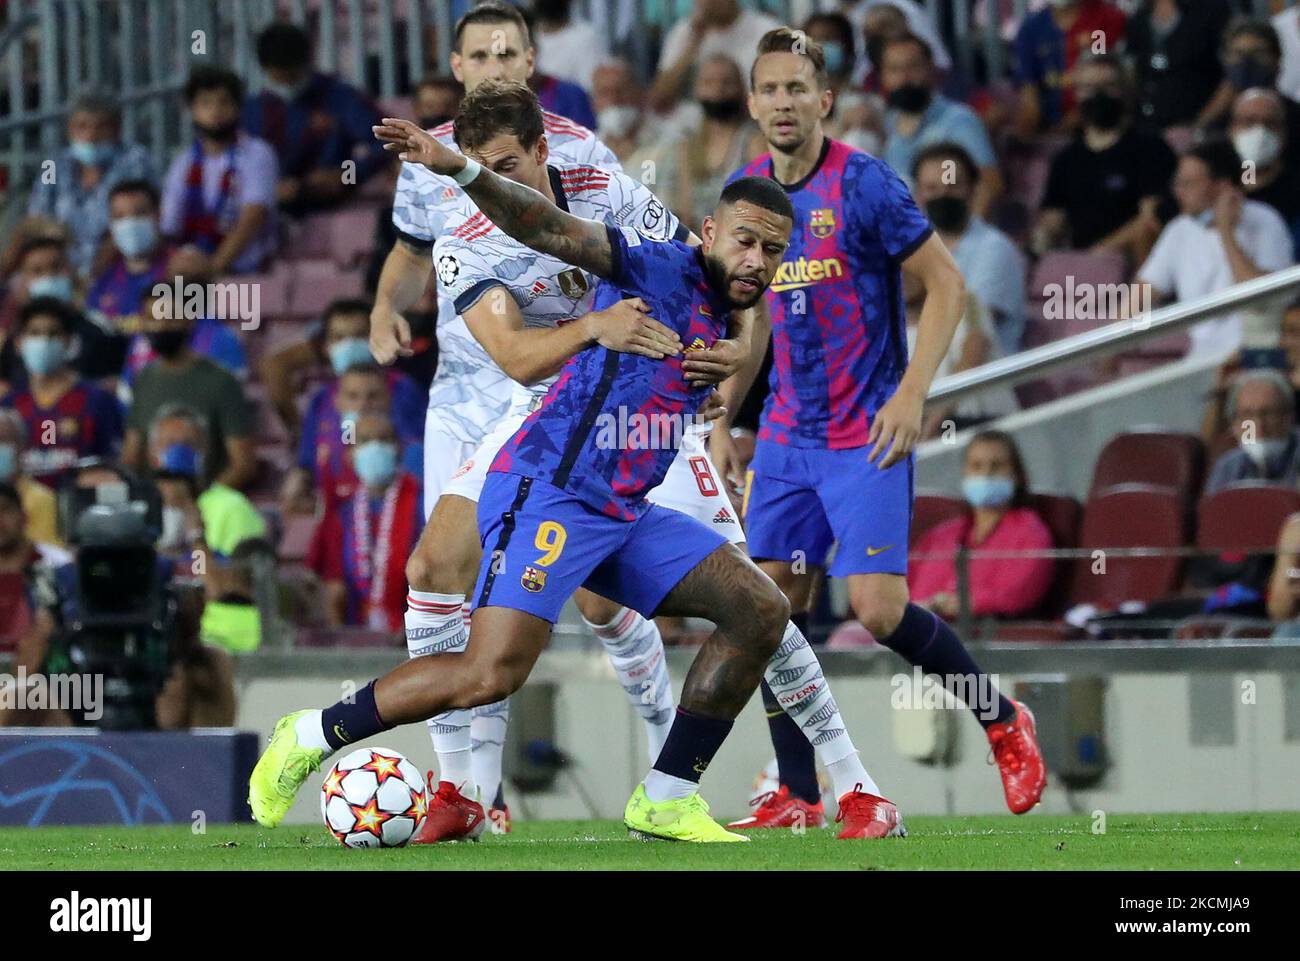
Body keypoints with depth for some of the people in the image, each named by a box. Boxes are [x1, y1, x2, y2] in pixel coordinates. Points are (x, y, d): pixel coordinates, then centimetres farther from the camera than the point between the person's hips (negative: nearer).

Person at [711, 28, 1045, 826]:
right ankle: (798, 796, 7)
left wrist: (911, 395, -17)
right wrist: (721, 418, 15)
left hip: (868, 435, -6)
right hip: (787, 434, 6)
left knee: (877, 607, -14)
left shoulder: (865, 185, -12)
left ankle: (1003, 721, 9)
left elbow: (947, 286, -9)